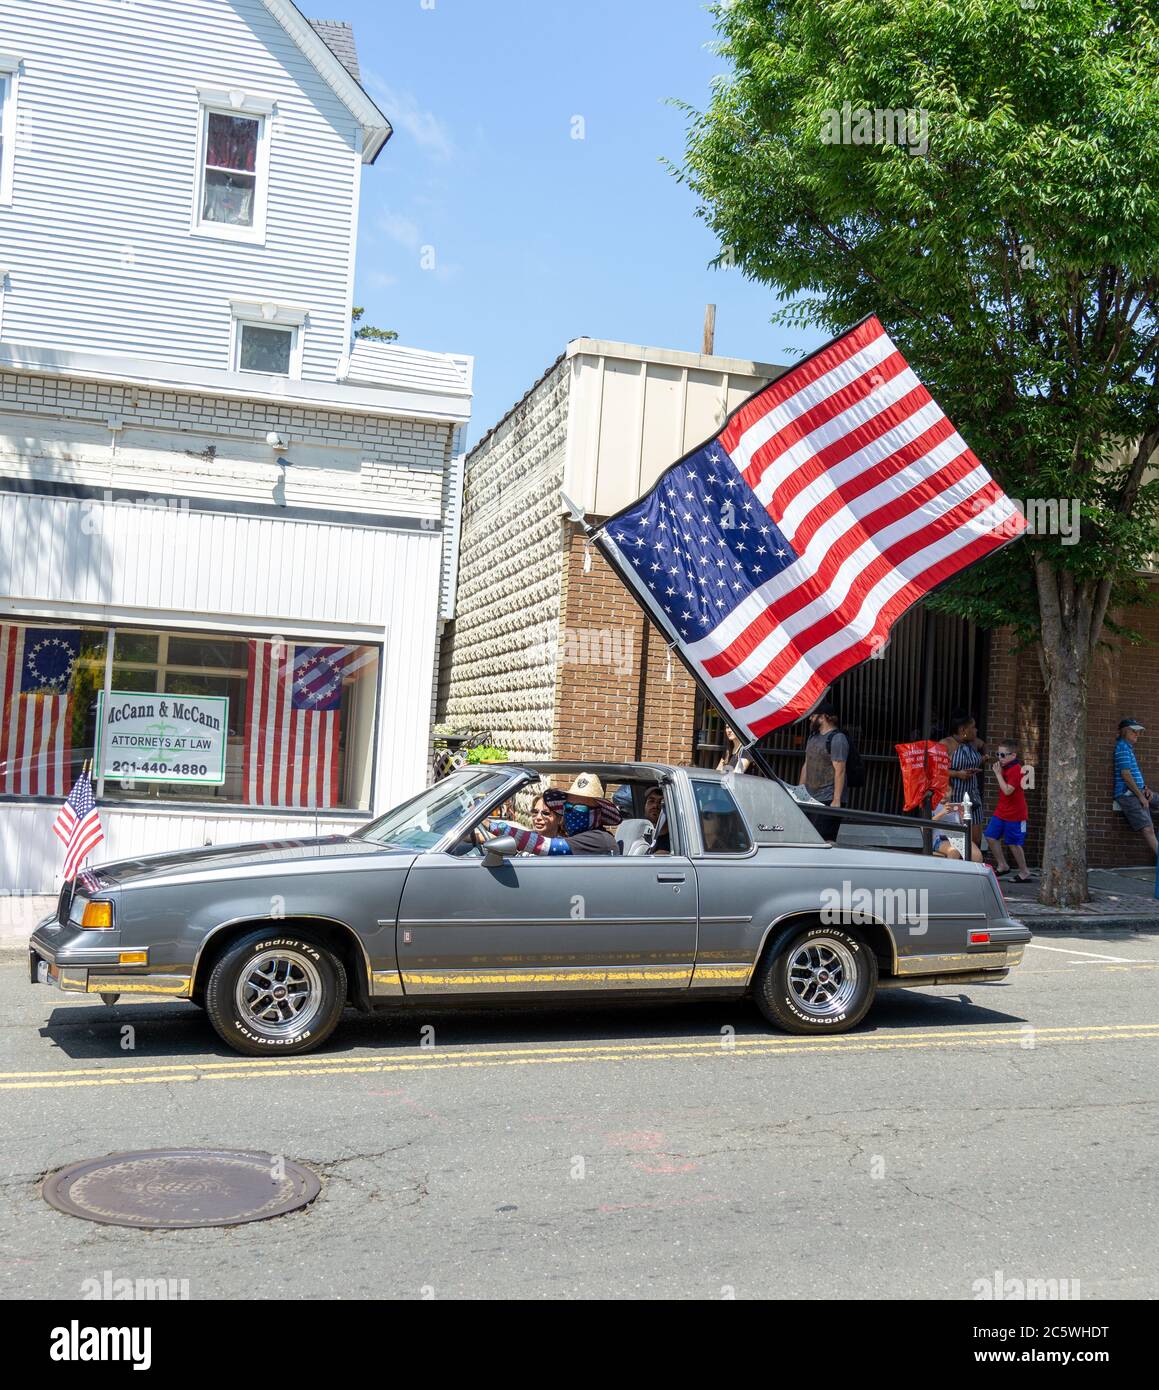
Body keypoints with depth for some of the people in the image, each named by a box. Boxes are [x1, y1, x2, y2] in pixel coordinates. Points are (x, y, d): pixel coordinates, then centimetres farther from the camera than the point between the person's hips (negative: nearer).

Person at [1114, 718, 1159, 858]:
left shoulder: (1129, 748, 22)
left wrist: (1145, 788, 8)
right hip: (1128, 794, -10)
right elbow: (1125, 774, -16)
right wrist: (1141, 796, -15)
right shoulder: (1122, 747, -8)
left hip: (1138, 792, 10)